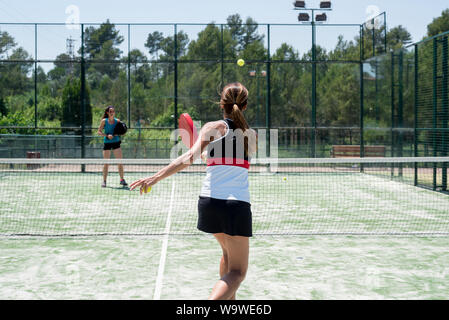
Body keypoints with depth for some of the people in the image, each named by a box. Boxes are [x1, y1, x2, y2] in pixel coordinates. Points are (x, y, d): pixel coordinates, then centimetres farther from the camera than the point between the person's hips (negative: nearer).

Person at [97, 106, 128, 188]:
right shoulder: (104, 121, -2)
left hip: (116, 142, 2)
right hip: (107, 143, -2)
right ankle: (104, 181, 9)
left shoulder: (117, 121, 3)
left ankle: (122, 180, 3)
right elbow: (99, 131, -2)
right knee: (106, 163, 1)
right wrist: (107, 135, -16)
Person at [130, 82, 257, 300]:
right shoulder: (251, 135, 9)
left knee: (228, 253, 28)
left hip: (209, 201, 2)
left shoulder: (214, 127, 2)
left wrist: (157, 177, -19)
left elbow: (191, 157, -14)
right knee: (237, 272, -1)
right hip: (238, 204, -2)